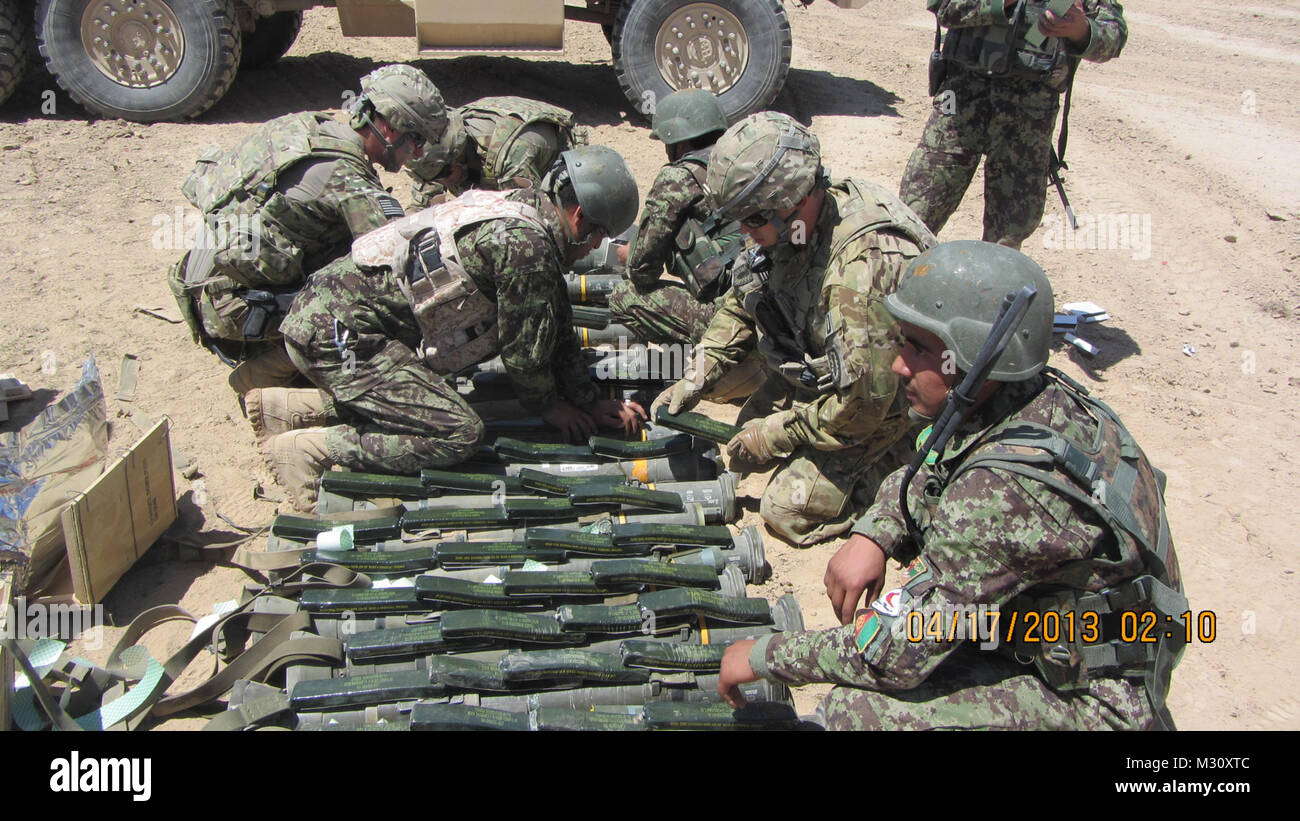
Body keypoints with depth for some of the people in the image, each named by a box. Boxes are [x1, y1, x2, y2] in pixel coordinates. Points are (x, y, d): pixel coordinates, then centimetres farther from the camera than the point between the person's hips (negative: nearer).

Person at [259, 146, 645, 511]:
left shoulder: (518, 214, 14)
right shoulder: (525, 244, -18)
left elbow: (558, 327, 19)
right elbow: (524, 345, -9)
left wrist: (589, 403, 19)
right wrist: (545, 404, 10)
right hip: (338, 331, -10)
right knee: (457, 434, -13)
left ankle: (293, 408, 19)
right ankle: (311, 447, -8)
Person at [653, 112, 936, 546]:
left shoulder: (864, 266, -39)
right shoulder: (790, 223, -12)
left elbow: (861, 405, -33)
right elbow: (742, 302, 5)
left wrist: (774, 434, -21)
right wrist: (695, 379, -4)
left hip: (887, 408, -8)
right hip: (820, 373, 8)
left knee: (789, 512, -10)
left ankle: (904, 461, 4)